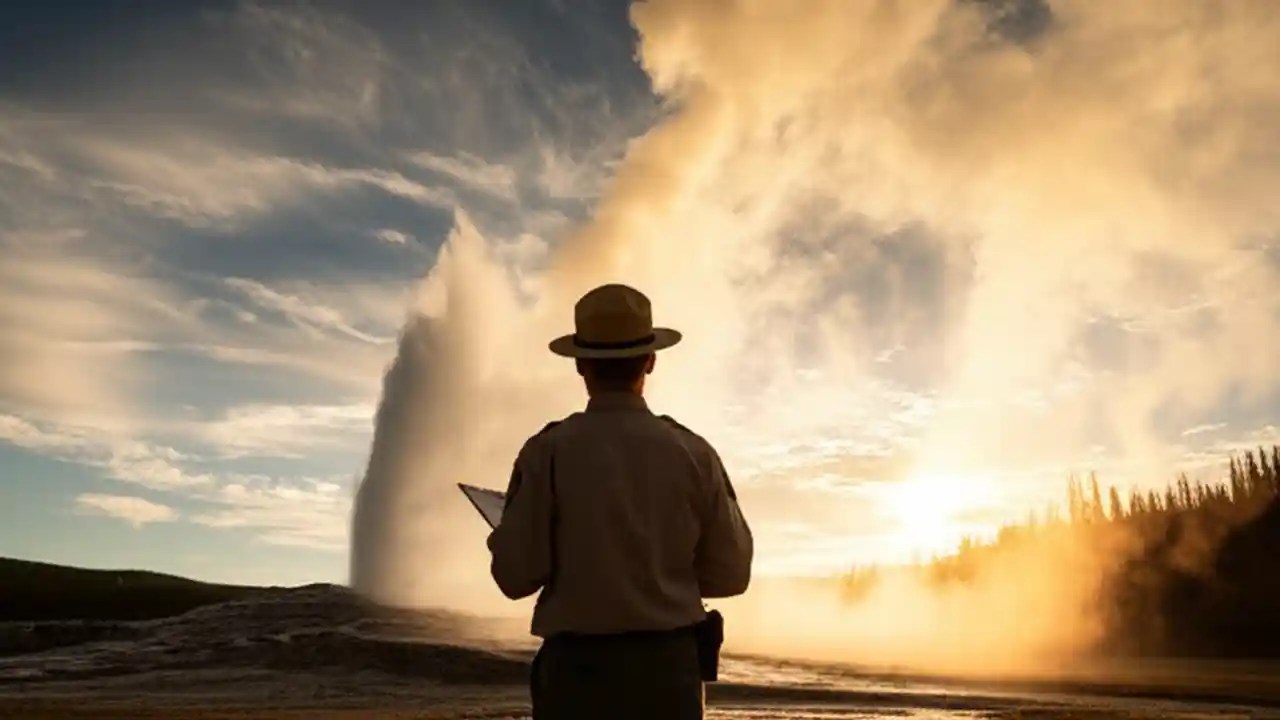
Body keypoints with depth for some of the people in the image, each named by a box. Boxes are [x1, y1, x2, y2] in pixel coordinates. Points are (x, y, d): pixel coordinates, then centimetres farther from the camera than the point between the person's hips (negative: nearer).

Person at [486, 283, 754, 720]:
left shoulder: (548, 451, -9)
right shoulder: (693, 453, -2)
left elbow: (516, 575, -9)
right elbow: (730, 573, 3)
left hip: (578, 668, -1)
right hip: (668, 668, 2)